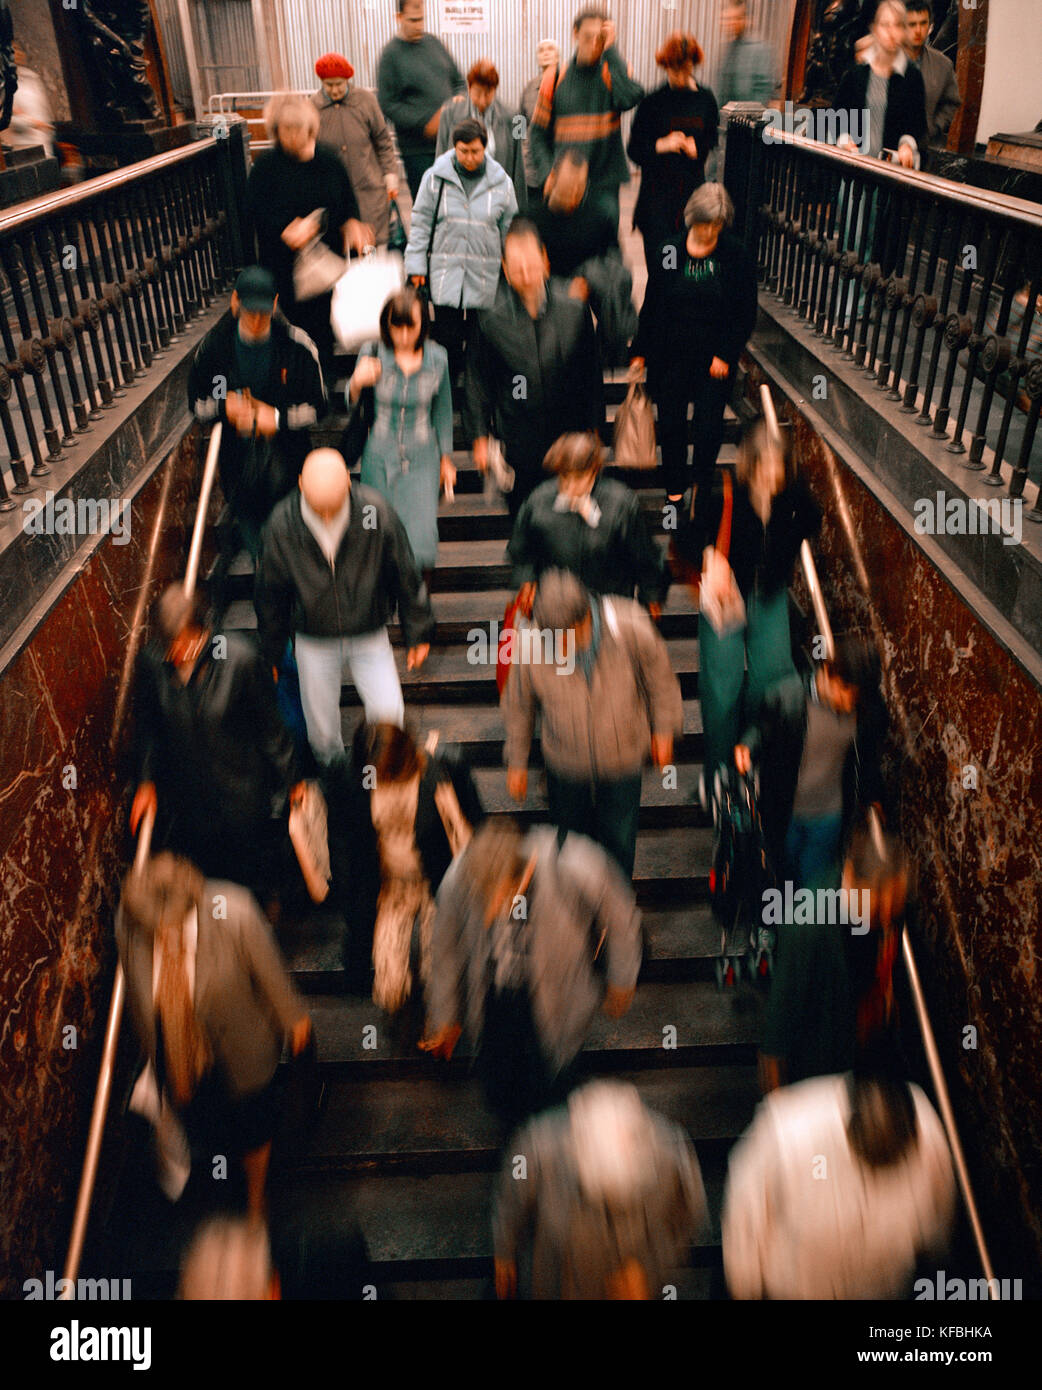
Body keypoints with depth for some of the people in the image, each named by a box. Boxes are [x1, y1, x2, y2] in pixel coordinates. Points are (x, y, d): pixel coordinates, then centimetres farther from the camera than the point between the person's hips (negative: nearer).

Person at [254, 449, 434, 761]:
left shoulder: (375, 511, -18)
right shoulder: (281, 524, -16)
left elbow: (405, 576, -5)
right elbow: (269, 593, 0)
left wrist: (418, 634, 2)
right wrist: (271, 654, 8)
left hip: (369, 635, -1)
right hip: (313, 641, 1)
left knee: (388, 713, -13)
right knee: (322, 731, 10)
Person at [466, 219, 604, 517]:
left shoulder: (575, 309, -7)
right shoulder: (491, 319, -9)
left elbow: (592, 374, 3)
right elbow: (478, 384, 0)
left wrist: (594, 429, 5)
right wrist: (480, 439, 0)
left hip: (570, 436, 1)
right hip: (517, 443, 0)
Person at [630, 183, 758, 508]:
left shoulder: (736, 256, -4)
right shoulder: (668, 253, -2)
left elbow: (746, 313, -1)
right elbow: (651, 307, 6)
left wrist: (725, 355, -8)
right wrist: (640, 352, 6)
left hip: (715, 358, -1)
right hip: (670, 355, 1)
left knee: (709, 426, -2)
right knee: (671, 424, 6)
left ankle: (702, 483, 21)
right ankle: (675, 489, 24)